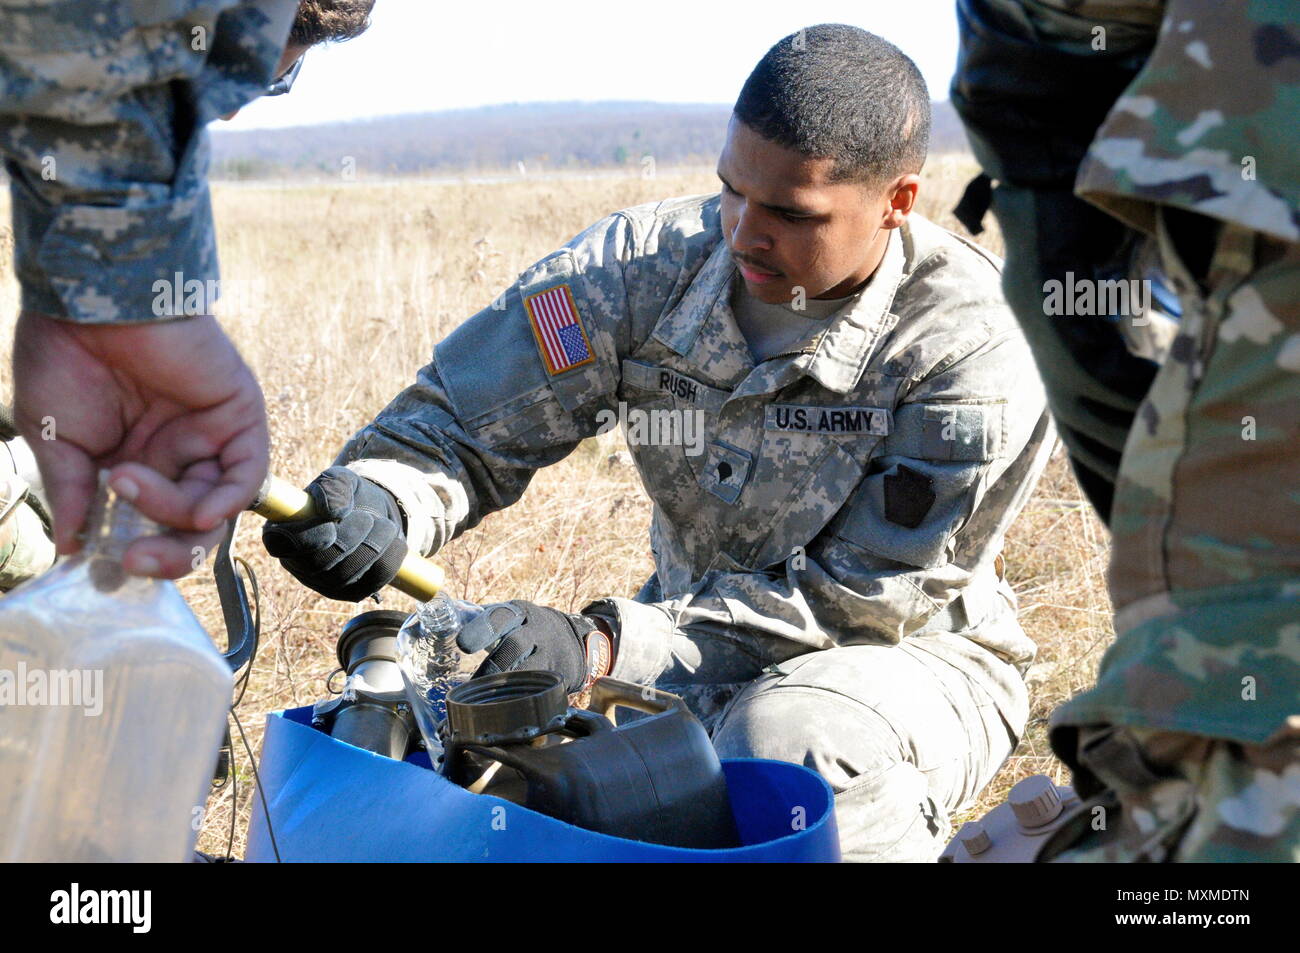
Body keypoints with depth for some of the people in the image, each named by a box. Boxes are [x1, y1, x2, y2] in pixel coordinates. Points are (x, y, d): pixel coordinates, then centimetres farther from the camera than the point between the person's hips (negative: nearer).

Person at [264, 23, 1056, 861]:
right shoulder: (651, 266, -12)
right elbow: (464, 420, -8)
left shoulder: (972, 349, -24)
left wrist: (604, 648, -33)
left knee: (785, 746, -38)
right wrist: (379, 506, -34)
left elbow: (859, 600, -24)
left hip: (910, 649, -4)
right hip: (702, 634, 4)